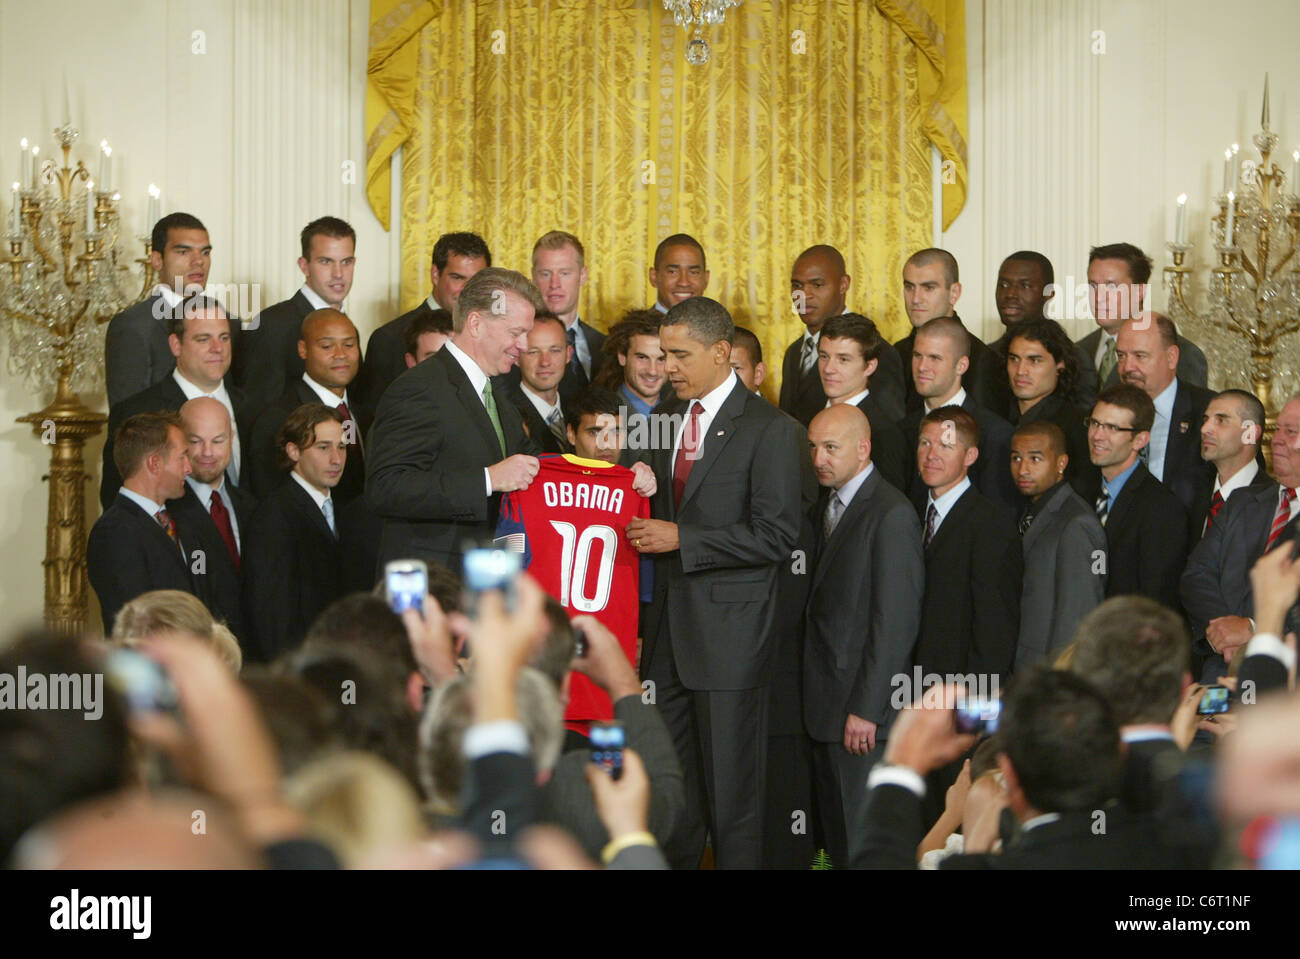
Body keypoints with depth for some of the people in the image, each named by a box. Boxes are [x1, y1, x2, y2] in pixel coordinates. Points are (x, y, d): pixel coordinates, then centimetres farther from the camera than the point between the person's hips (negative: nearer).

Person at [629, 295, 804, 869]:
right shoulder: (666, 419, 15)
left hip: (730, 631, -6)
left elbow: (777, 536, -14)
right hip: (668, 627, 6)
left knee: (732, 787, -1)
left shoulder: (770, 430, -8)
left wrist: (682, 539, -16)